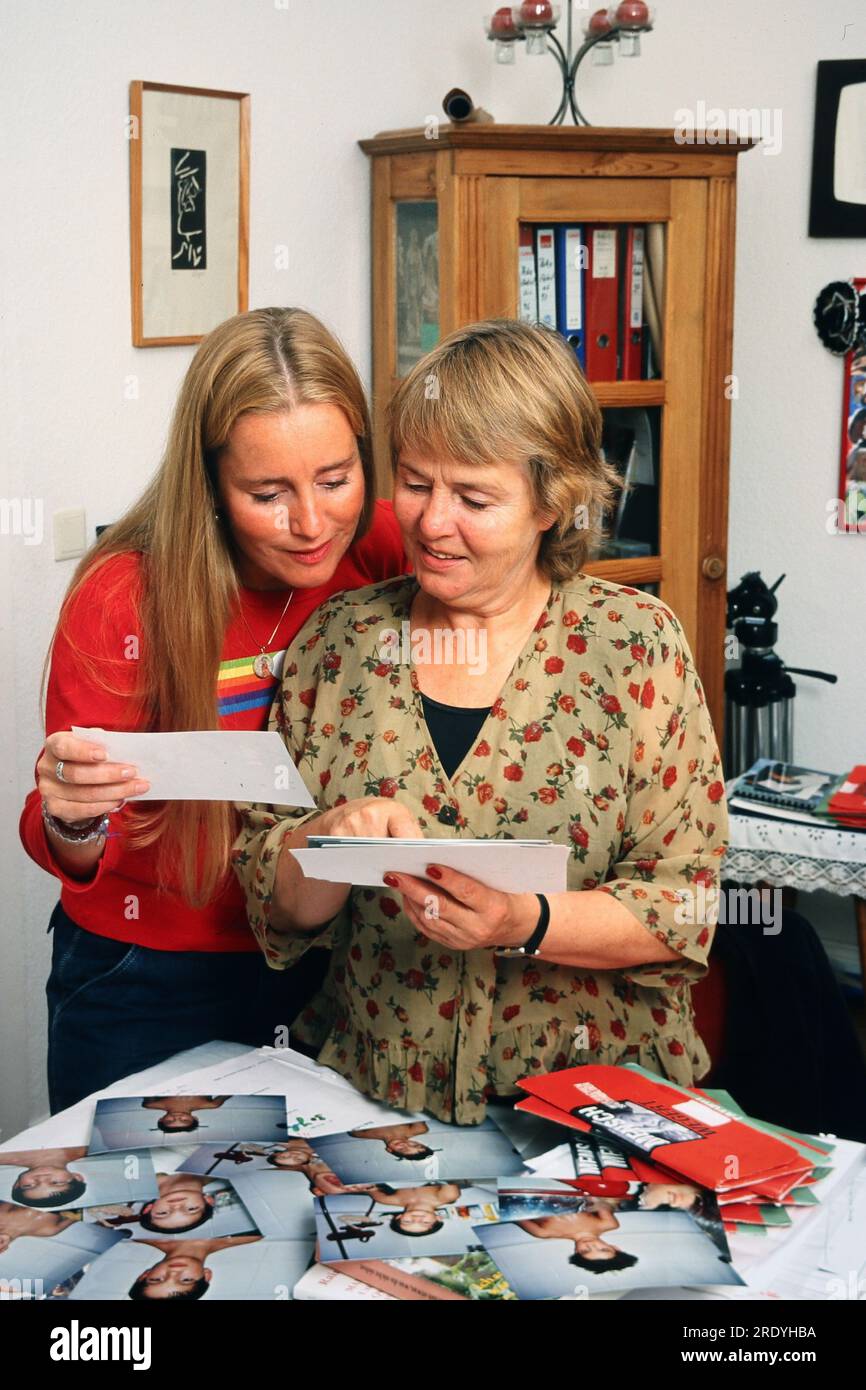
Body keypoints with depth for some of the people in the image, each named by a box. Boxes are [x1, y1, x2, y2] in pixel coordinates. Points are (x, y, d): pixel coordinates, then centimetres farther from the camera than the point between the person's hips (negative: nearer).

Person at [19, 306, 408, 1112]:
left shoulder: (380, 552, -13)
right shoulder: (122, 600, -20)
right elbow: (76, 859, -16)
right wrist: (72, 822, -38)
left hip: (329, 970, 3)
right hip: (149, 993, -3)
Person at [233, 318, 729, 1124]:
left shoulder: (634, 642, -1)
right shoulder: (340, 636, 5)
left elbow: (682, 908, -3)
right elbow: (273, 902, 7)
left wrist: (523, 925, -19)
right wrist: (330, 842, -14)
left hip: (591, 1096, -2)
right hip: (366, 1096, 2)